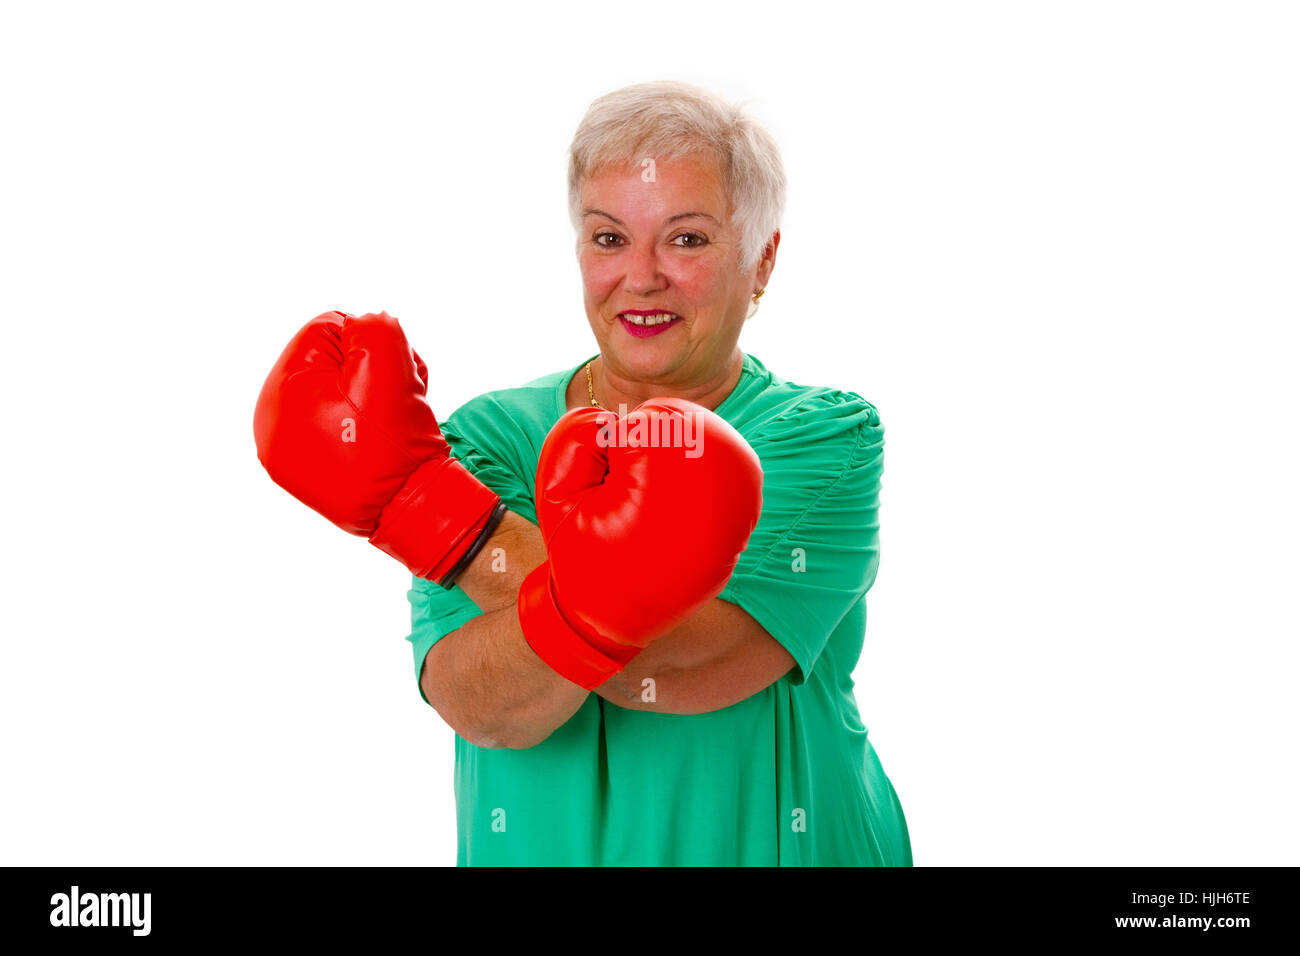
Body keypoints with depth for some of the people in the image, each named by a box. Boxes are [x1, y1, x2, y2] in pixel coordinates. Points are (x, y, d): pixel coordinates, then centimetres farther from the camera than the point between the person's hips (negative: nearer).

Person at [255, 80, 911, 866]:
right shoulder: (488, 439, 0)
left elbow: (680, 668, -20)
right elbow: (484, 708, -14)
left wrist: (414, 496, -20)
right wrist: (589, 607, -33)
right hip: (540, 852, 1)